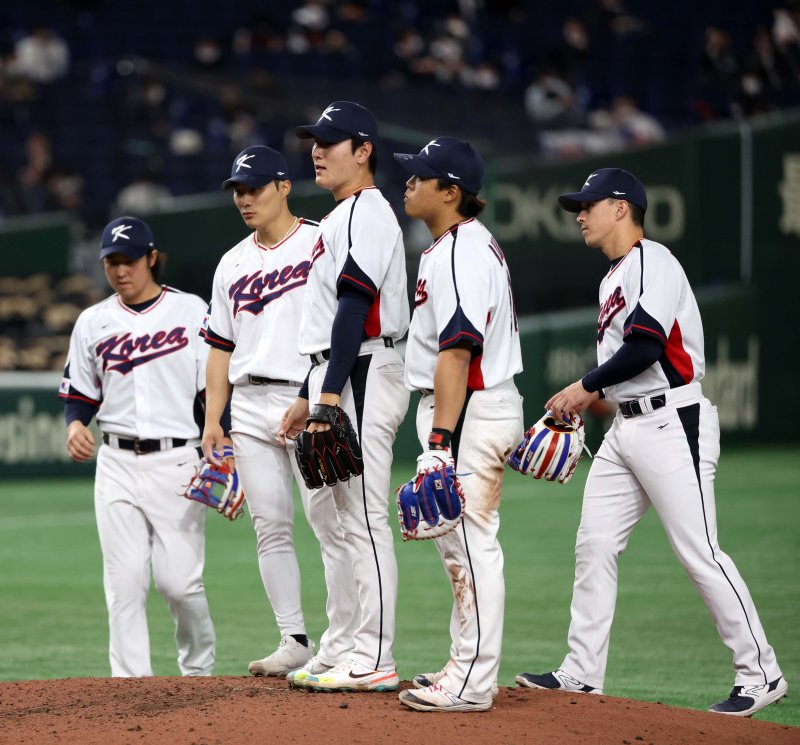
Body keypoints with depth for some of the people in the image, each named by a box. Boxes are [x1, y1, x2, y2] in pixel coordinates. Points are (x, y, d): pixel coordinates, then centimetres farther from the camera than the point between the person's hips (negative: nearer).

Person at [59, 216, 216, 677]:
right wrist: (75, 424, -6)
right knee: (124, 580, -3)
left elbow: (215, 388, 0)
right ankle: (130, 680, 1)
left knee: (179, 579, -7)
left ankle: (199, 670, 14)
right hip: (117, 463, 3)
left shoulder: (191, 311, 3)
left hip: (177, 461, -3)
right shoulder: (93, 322, 12)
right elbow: (80, 393, 16)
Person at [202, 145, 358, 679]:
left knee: (329, 522, -8)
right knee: (271, 528, 5)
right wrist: (213, 420, 12)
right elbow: (221, 346, 19)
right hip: (251, 409, 6)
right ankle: (294, 641, 12)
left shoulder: (321, 244, -1)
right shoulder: (232, 264, 18)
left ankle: (342, 644, -5)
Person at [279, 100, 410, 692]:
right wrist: (308, 395, 26)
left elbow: (355, 307, -20)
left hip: (361, 377, -11)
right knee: (355, 524, 11)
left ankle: (375, 662, -12)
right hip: (342, 381, 11)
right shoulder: (344, 217, 22)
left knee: (365, 521, -11)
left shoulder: (365, 212, -10)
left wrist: (332, 392, -26)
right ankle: (366, 659, 15)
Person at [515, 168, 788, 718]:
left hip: (673, 423, -10)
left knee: (699, 552, -10)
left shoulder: (653, 261, -10)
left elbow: (645, 348, -20)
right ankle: (583, 673, 11)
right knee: (594, 546, 6)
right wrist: (583, 400, 10)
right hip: (627, 427, 10)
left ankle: (761, 673, -5)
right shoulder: (614, 279, 21)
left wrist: (587, 387, -10)